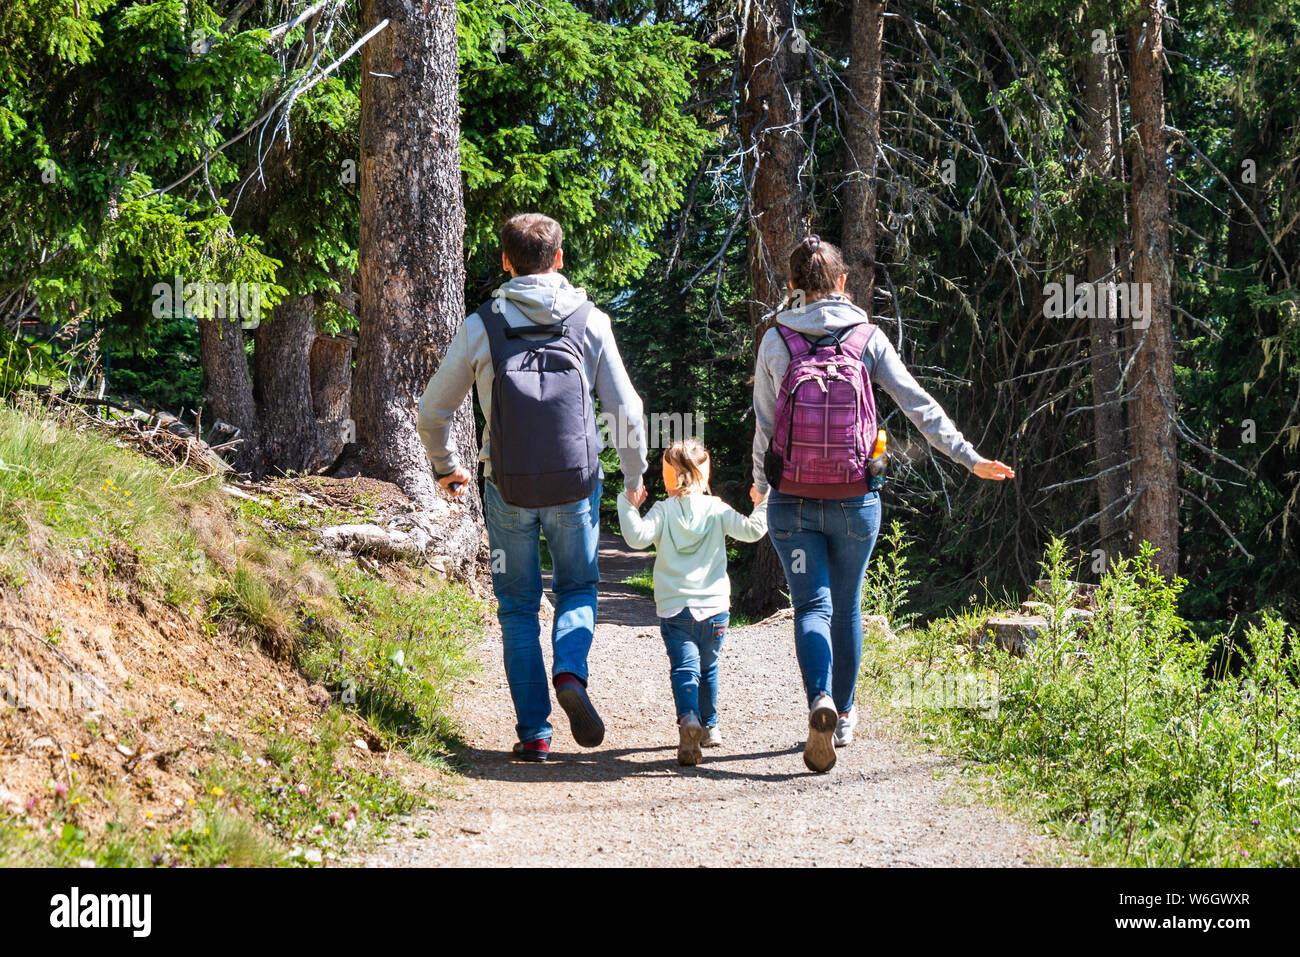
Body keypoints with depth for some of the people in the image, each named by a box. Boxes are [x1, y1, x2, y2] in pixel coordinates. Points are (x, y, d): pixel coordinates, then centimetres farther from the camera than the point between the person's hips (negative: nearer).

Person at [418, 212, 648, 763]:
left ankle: (534, 732, 8)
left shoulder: (480, 327, -1)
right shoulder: (590, 322, -1)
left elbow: (433, 411, 6)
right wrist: (635, 477, 16)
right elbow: (627, 411, 0)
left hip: (509, 490, 0)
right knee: (578, 589, 19)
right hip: (576, 487, 0)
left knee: (519, 609, 12)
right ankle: (570, 674, -9)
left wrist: (445, 467, 24)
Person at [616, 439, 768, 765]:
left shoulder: (663, 511, -2)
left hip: (674, 609, -2)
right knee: (708, 667, 20)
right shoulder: (717, 510, 4)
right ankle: (709, 726, 30)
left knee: (684, 667, -9)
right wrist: (762, 504, 16)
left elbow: (637, 537, -16)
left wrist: (627, 504, -3)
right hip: (715, 607, 2)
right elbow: (752, 530, -1)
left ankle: (689, 718, -34)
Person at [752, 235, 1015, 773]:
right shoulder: (866, 338, -2)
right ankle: (844, 716, 27)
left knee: (811, 605, 0)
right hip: (855, 501, 1)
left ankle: (820, 701, -26)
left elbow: (764, 424, 2)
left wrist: (759, 483, 19)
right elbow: (919, 406, -3)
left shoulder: (776, 341, -2)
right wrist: (970, 458, 3)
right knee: (846, 605, 17)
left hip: (792, 501, -1)